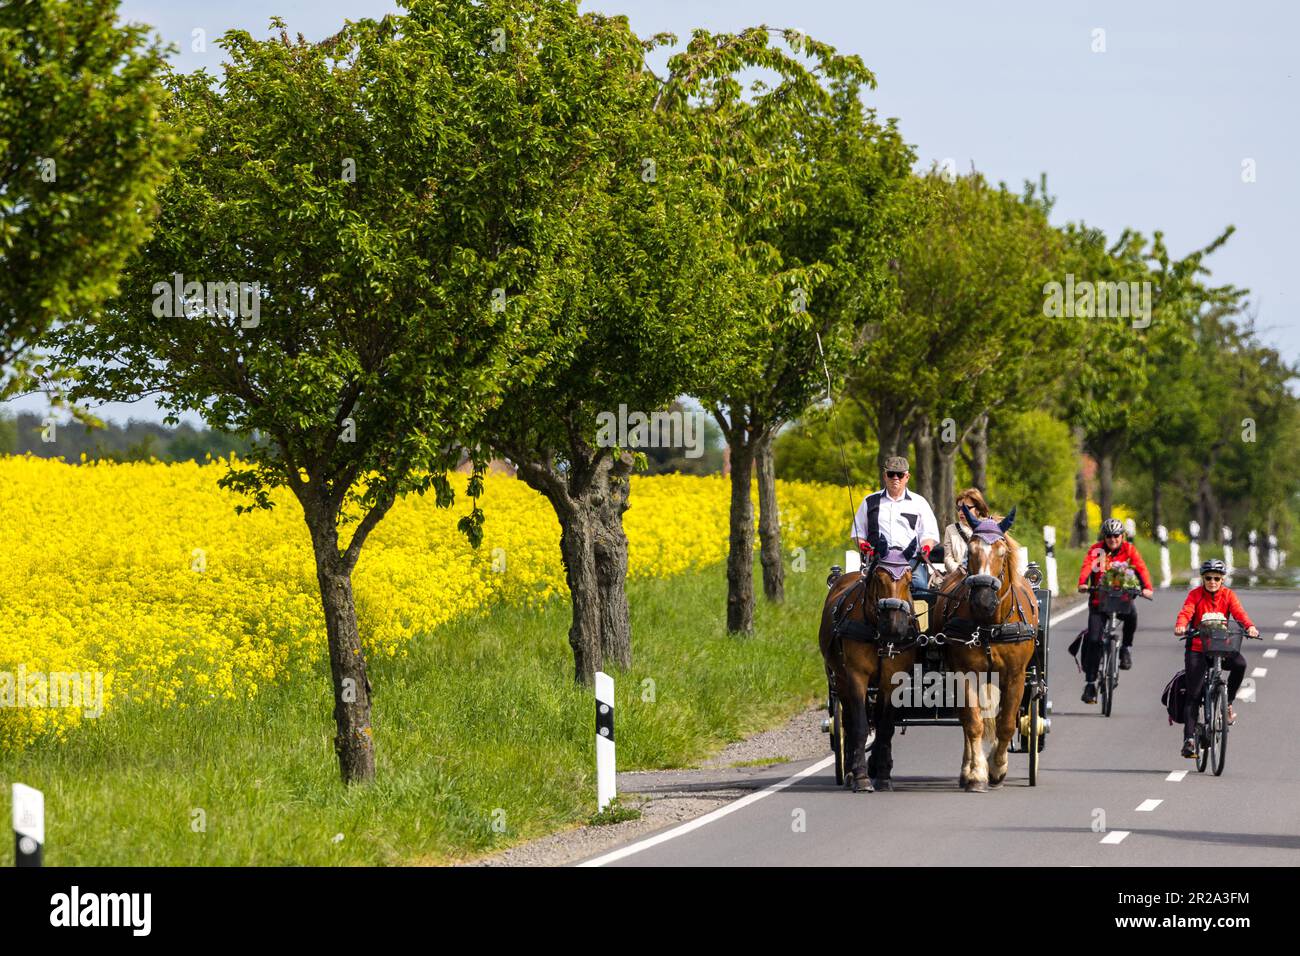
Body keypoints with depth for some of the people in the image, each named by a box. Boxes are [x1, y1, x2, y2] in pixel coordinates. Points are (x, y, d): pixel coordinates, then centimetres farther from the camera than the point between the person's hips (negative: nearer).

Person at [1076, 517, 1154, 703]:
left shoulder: (1129, 550, 1)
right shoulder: (1096, 550, -1)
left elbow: (1141, 568, -13)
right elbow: (1087, 566, -18)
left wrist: (1147, 587, -32)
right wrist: (1083, 583, -39)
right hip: (1100, 599, 0)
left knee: (1131, 614, -34)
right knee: (1094, 640, -10)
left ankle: (1126, 648, -7)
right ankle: (1090, 683, -3)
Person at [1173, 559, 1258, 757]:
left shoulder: (1228, 595, 3)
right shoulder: (1195, 594, -1)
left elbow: (1238, 612, -12)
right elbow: (1186, 612, -17)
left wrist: (1250, 626, -34)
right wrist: (1180, 626, -40)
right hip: (1197, 648, -1)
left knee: (1239, 663, -30)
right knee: (1194, 694, -9)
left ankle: (1228, 703, -7)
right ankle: (1189, 738, -6)